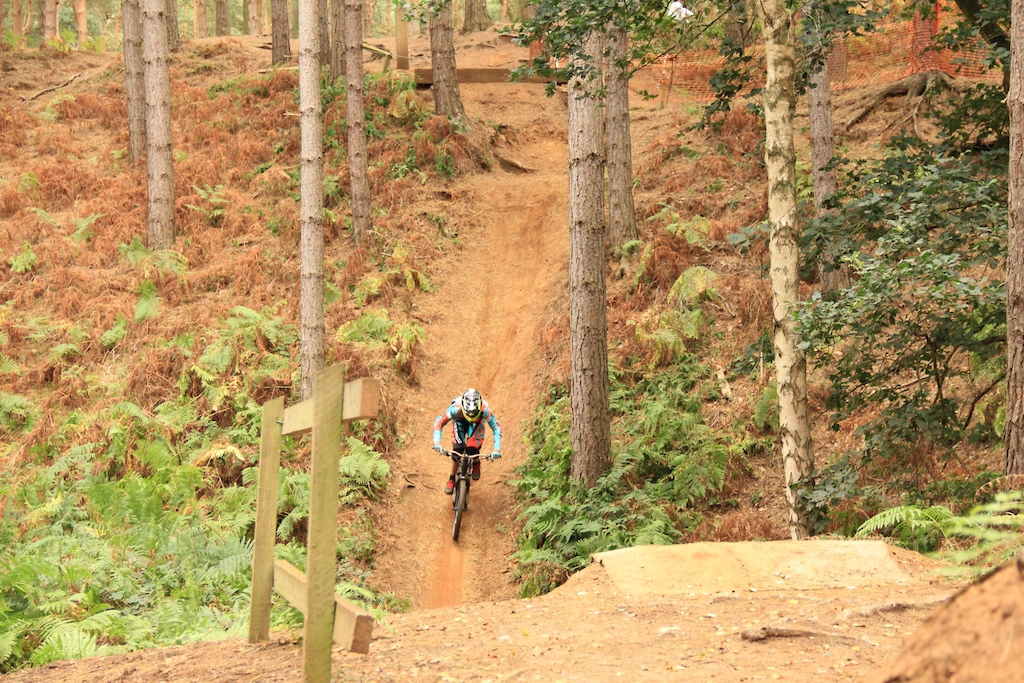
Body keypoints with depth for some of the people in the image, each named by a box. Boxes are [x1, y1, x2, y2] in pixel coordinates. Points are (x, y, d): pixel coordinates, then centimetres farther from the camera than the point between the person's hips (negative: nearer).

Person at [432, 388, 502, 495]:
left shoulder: (485, 410, -41)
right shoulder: (456, 408, -41)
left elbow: (497, 428, -29)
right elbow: (439, 422, -31)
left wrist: (497, 450, -38)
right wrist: (437, 443, -42)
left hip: (477, 424, 0)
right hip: (460, 422, 0)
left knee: (472, 451, -21)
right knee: (457, 451, -16)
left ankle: (476, 464, 17)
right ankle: (452, 479, 8)